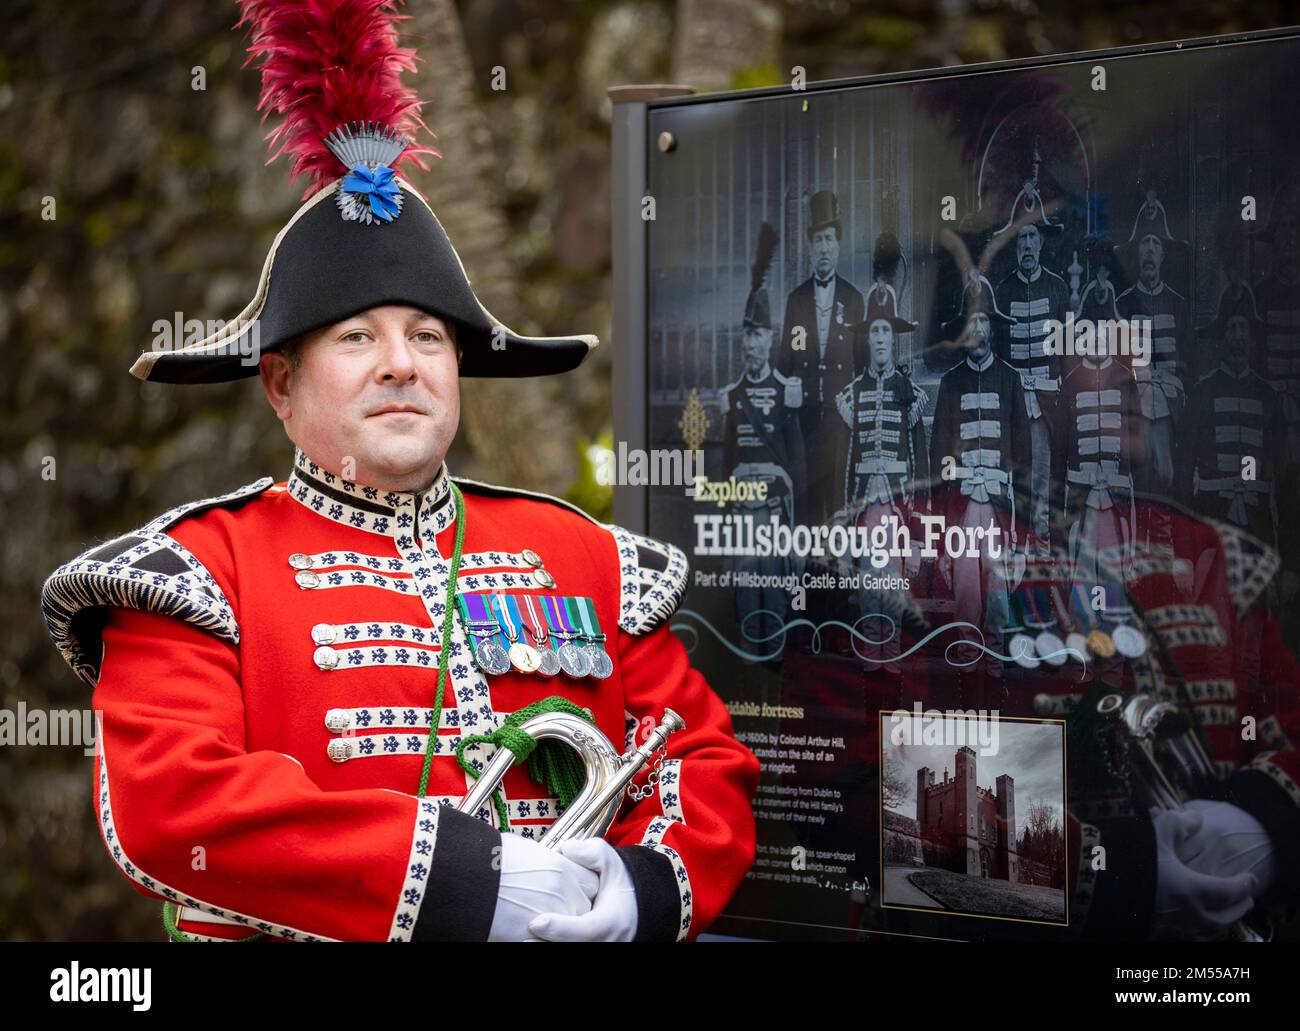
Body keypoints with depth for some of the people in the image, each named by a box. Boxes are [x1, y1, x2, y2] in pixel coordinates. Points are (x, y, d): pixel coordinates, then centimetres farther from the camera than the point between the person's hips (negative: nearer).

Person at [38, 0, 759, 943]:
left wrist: (647, 888, -7)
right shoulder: (201, 572, 3)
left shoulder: (580, 556, 15)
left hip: (580, 919, 2)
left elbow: (707, 763, 15)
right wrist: (461, 883, -16)